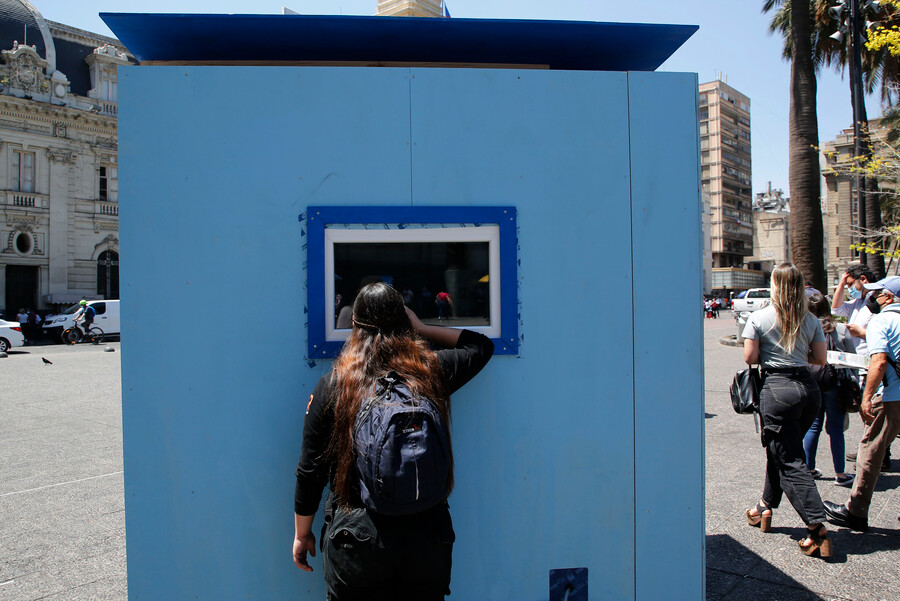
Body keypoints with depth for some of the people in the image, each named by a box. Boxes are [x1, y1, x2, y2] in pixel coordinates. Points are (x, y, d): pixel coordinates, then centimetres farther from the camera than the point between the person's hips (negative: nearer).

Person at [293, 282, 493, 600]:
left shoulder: (332, 385, -7)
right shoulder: (433, 372, -4)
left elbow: (310, 470, -2)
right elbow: (482, 345, 16)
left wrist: (302, 534, 12)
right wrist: (421, 329, 16)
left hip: (357, 542, -1)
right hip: (428, 538, 2)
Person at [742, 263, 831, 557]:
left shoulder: (760, 317, -6)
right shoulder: (811, 320, 5)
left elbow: (750, 357, -7)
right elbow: (820, 359, 7)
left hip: (778, 388, -5)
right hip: (809, 388, 5)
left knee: (791, 462, -1)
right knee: (780, 451, 21)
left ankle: (817, 528, -8)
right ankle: (766, 507, 33)